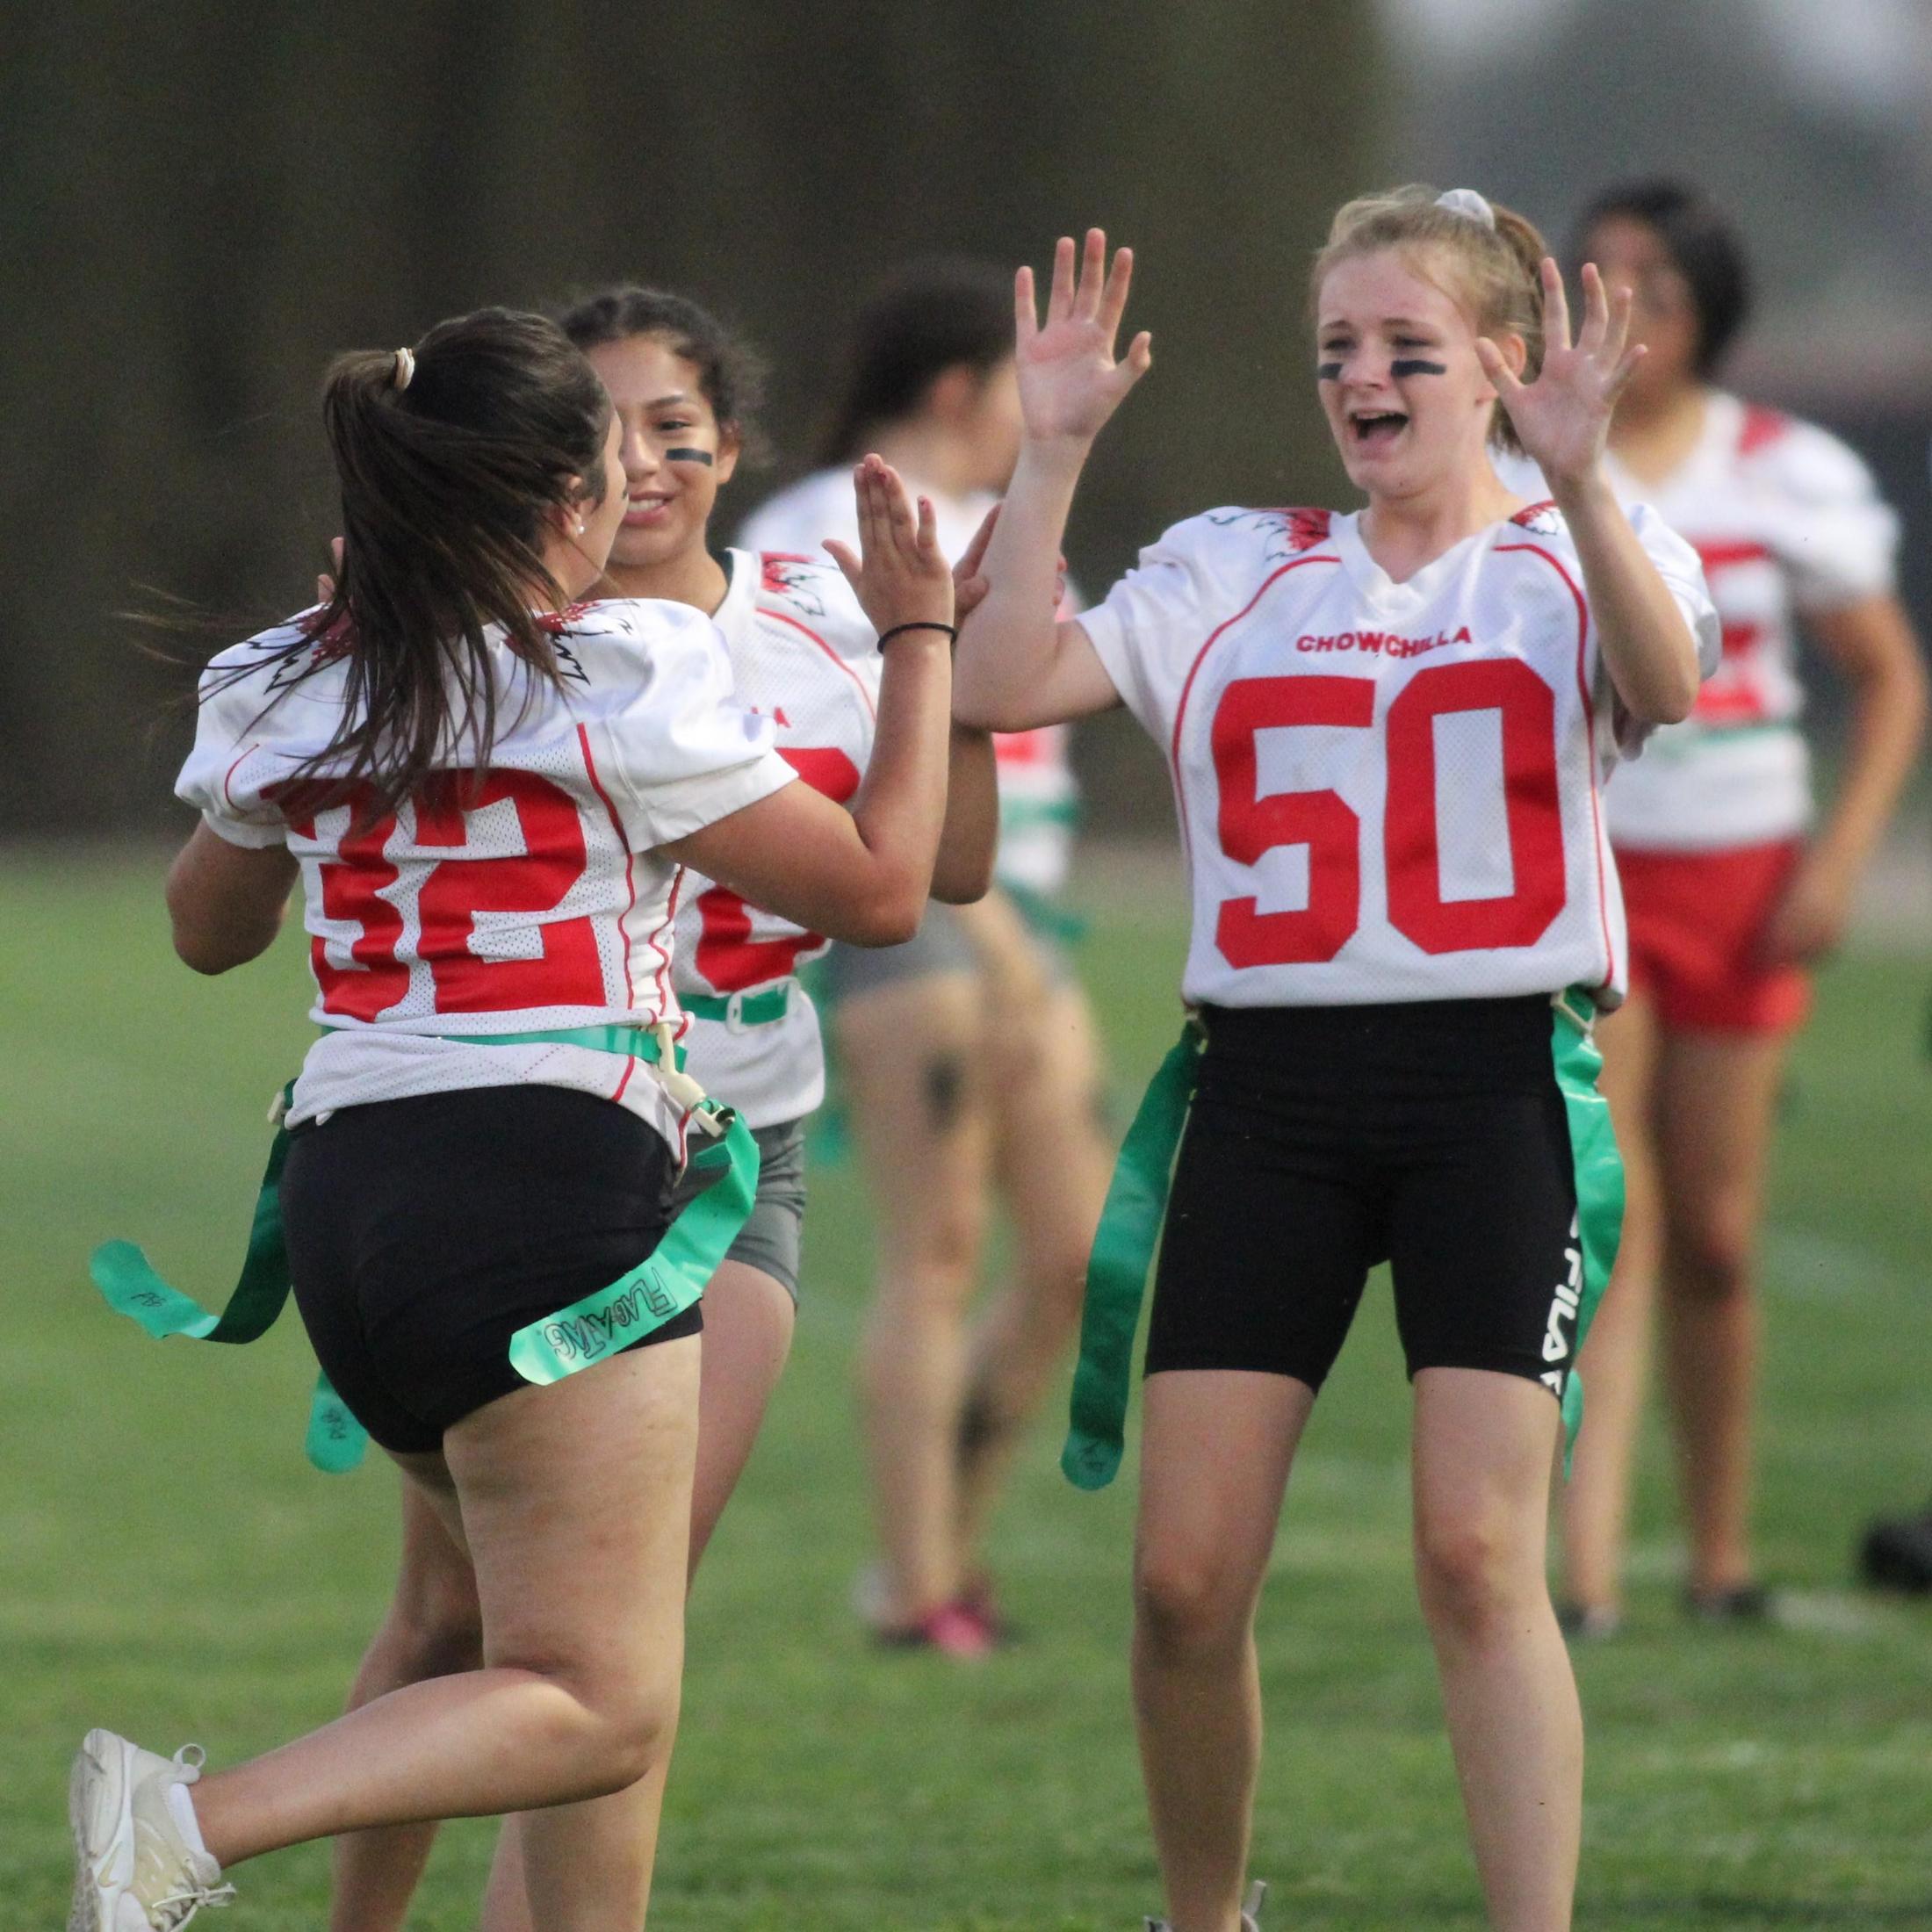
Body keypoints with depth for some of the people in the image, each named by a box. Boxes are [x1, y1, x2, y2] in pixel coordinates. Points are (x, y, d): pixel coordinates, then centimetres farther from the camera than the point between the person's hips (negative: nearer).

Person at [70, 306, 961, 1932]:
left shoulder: (292, 692, 12)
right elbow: (879, 885, 0)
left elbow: (207, 928, 31)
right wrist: (921, 639, 12)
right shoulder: (619, 678, -5)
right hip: (550, 1187, -8)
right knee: (598, 1712, -9)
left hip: (345, 1189, 8)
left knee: (586, 1667, 19)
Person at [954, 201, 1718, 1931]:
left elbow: (1663, 681, -17)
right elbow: (1000, 686, 2)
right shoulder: (1232, 572, 14)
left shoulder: (1573, 565, 7)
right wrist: (1052, 456, -5)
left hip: (1494, 1080, -3)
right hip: (1268, 1088, 3)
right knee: (1186, 1577, -2)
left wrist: (1579, 485, -31)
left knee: (1477, 1553, -14)